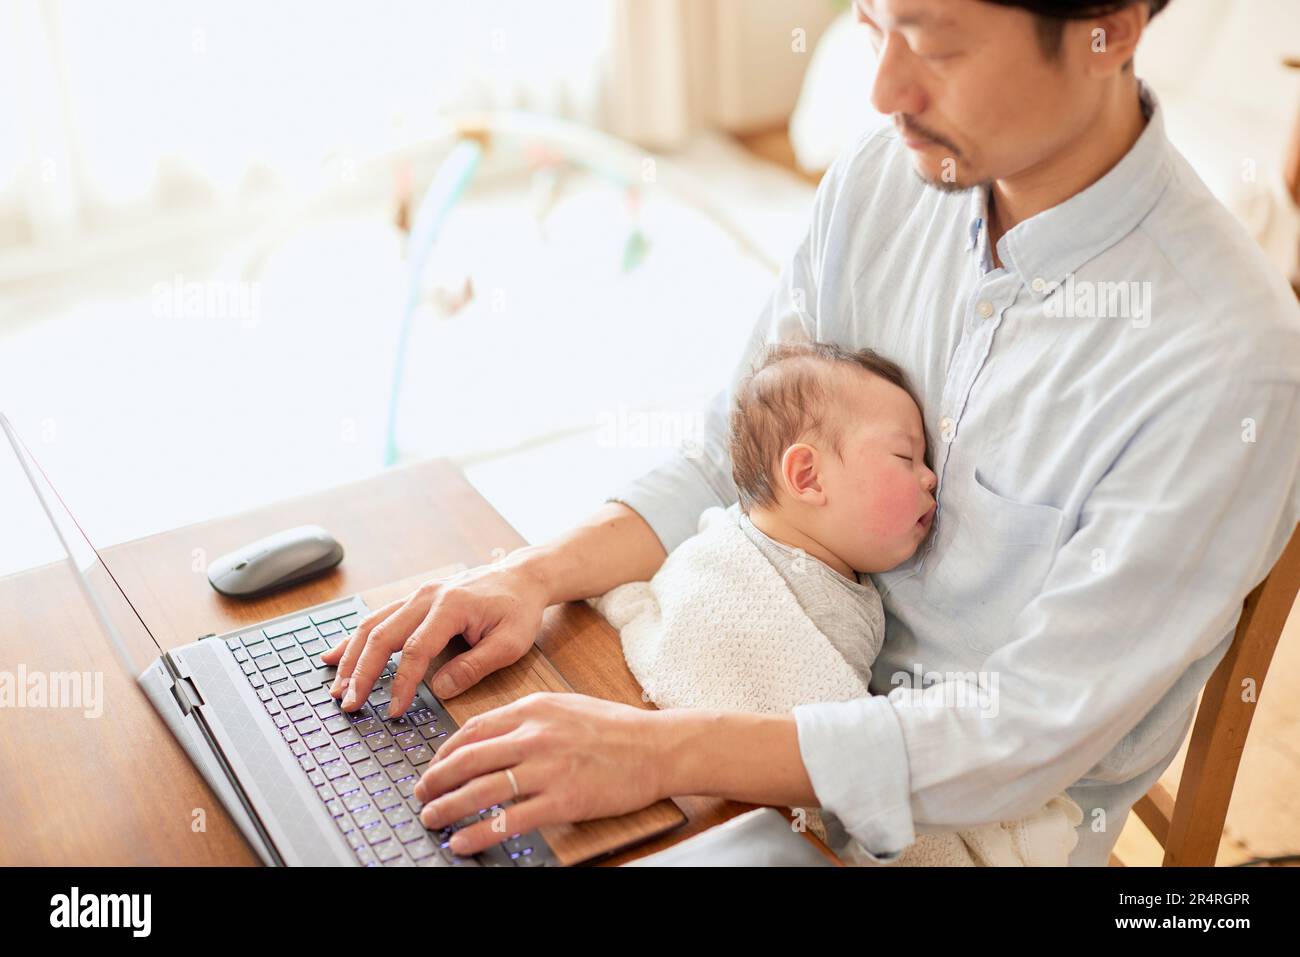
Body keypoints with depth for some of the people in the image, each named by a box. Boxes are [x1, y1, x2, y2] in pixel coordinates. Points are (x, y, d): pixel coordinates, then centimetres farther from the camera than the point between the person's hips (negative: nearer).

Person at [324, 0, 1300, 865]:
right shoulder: (880, 179, -8)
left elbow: (1030, 732, -25)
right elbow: (733, 464, 1)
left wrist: (662, 752, -32)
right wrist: (536, 576, -15)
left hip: (986, 827, -4)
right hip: (820, 713, 5)